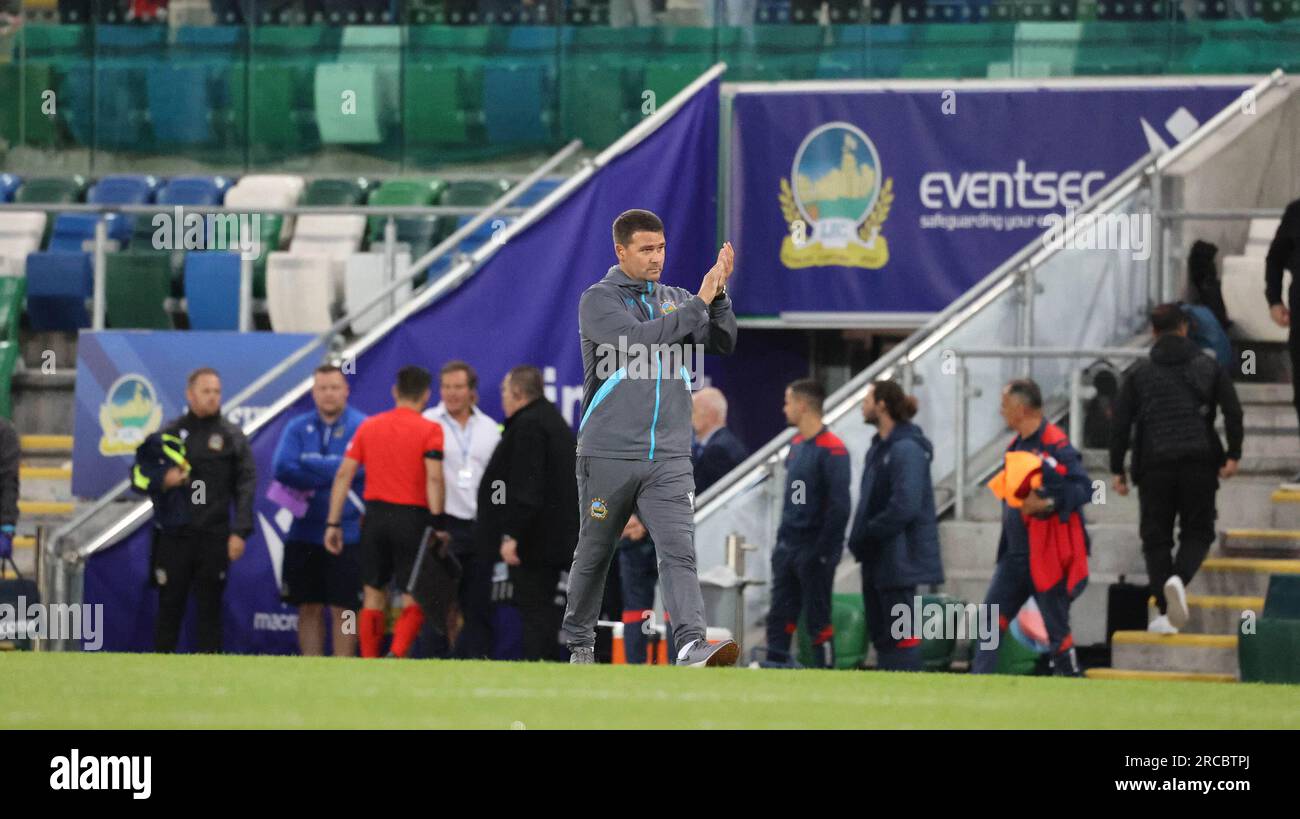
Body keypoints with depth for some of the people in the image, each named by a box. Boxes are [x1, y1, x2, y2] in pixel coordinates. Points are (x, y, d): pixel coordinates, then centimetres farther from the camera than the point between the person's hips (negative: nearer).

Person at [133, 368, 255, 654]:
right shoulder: (168, 434, 10)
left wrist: (240, 532, -7)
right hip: (173, 536, 1)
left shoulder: (232, 436, 7)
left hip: (214, 538, -1)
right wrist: (162, 481, -9)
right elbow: (139, 477, 13)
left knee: (210, 610, 1)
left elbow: (246, 485, 2)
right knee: (169, 608, 3)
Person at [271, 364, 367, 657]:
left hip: (348, 532, -4)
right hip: (305, 532, 4)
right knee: (309, 608, 7)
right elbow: (281, 468, -7)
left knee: (343, 609, -1)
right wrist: (329, 475, -11)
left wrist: (308, 466, -11)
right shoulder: (298, 428, 8)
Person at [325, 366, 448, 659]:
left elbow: (343, 475, 6)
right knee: (414, 598, 1)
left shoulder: (369, 426, 9)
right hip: (412, 519, -4)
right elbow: (434, 478, -15)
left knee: (374, 594, 13)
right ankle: (397, 653, -20)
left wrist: (333, 523, 9)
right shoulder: (429, 430, -4)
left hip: (376, 515, 4)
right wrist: (437, 523, -14)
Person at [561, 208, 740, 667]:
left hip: (669, 460, 3)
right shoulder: (599, 300, -1)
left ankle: (691, 646, -27)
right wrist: (699, 303, -17)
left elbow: (723, 343, 4)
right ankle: (579, 643, 27)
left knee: (679, 551, -14)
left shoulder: (675, 300, 14)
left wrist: (718, 296, -12)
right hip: (608, 455, -3)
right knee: (594, 555, 9)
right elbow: (638, 338, -18)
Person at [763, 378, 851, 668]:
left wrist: (823, 552, -19)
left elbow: (839, 506, -17)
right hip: (788, 547, 8)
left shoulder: (832, 449, -14)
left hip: (813, 550, -8)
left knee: (818, 621, -3)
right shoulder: (797, 444, 13)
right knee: (779, 620, 6)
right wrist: (782, 540, 13)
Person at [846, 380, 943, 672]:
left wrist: (865, 536, -16)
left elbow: (904, 506, -24)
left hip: (899, 558, -10)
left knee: (900, 634, -8)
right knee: (880, 630, 13)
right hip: (878, 560, 10)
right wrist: (860, 538, 5)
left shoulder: (906, 449, -16)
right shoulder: (881, 446, 15)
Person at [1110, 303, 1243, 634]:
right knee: (1197, 531, 9)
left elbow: (1120, 424, 2)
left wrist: (1117, 470, 6)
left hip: (1155, 467, 0)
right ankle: (1179, 580, -23)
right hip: (1200, 463, 0)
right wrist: (1233, 455, -3)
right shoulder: (1209, 367, 8)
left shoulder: (1139, 374, 7)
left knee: (1156, 537, 8)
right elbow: (1233, 411, -3)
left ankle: (1166, 613, 2)